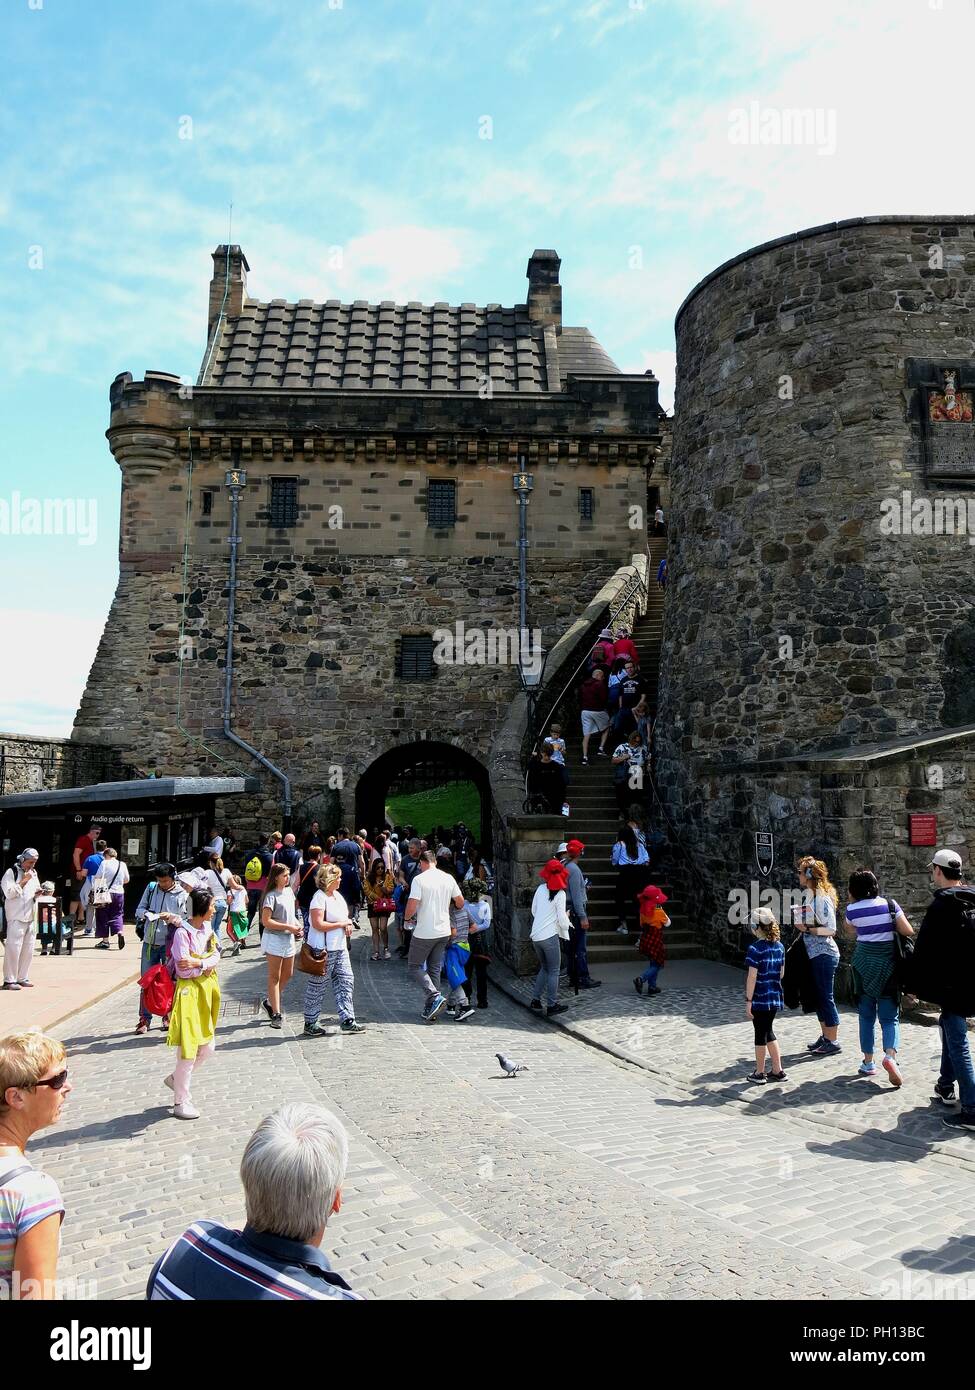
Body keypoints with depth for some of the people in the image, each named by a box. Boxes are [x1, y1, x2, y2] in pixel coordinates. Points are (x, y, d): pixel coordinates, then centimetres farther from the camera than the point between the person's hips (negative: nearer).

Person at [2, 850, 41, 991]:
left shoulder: (34, 873, 14)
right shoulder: (11, 873, -8)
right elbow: (9, 893, -17)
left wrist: (38, 893, 4)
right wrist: (23, 881, -16)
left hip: (31, 917, 7)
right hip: (16, 917, -7)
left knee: (28, 949, 10)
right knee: (13, 948, -6)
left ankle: (22, 978, 18)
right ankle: (9, 980, 0)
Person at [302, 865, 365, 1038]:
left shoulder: (337, 895, 12)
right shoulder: (319, 897, -16)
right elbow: (318, 924, -24)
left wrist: (348, 924, 3)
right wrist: (341, 924, -17)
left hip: (340, 948, 9)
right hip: (323, 950, -9)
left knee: (346, 981, 8)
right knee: (317, 986, 2)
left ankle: (347, 1020, 14)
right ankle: (310, 1024, 12)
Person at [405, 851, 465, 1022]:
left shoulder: (419, 879, -13)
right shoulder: (449, 878, 2)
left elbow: (412, 907, -19)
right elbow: (460, 902, 8)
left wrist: (407, 917, 2)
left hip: (424, 932, -5)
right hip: (444, 931, 5)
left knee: (415, 966, 9)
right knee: (435, 969, 14)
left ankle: (435, 996, -10)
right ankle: (430, 1010, 16)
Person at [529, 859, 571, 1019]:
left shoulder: (540, 889, 3)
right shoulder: (560, 894, -13)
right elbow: (562, 919, -11)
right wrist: (566, 930, 9)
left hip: (535, 935, 6)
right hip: (550, 936, -6)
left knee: (544, 968, 20)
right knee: (553, 971, 6)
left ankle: (535, 1000, 19)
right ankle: (552, 1005, 8)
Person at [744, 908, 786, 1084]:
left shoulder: (755, 949, -17)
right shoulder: (779, 947, 3)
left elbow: (752, 977, -18)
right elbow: (781, 973, 10)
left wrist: (748, 1000, -13)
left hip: (759, 999, -6)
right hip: (775, 997, 6)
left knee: (761, 1034, 6)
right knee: (768, 1032, 19)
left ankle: (759, 1073, 17)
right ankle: (777, 1071, 22)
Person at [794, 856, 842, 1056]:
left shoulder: (823, 897, -18)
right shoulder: (811, 895, 9)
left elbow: (831, 929, -20)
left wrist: (807, 929, -18)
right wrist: (802, 922, 3)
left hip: (824, 954, -9)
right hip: (815, 954, 9)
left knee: (825, 998, -1)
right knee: (819, 997, 15)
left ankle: (832, 1042, 8)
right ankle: (825, 1037, 26)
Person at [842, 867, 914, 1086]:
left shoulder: (852, 910, -4)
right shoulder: (889, 904, -6)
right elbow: (908, 932, -8)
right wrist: (891, 927, 12)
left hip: (863, 963, 1)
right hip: (887, 964, -1)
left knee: (866, 1015, 13)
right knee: (890, 1016, 3)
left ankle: (868, 1062, 15)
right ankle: (890, 1055, -20)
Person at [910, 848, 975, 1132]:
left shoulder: (941, 904, -16)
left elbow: (924, 948, -15)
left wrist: (914, 984, -7)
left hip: (951, 982, -9)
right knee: (948, 1024, 25)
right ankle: (946, 1085, 36)